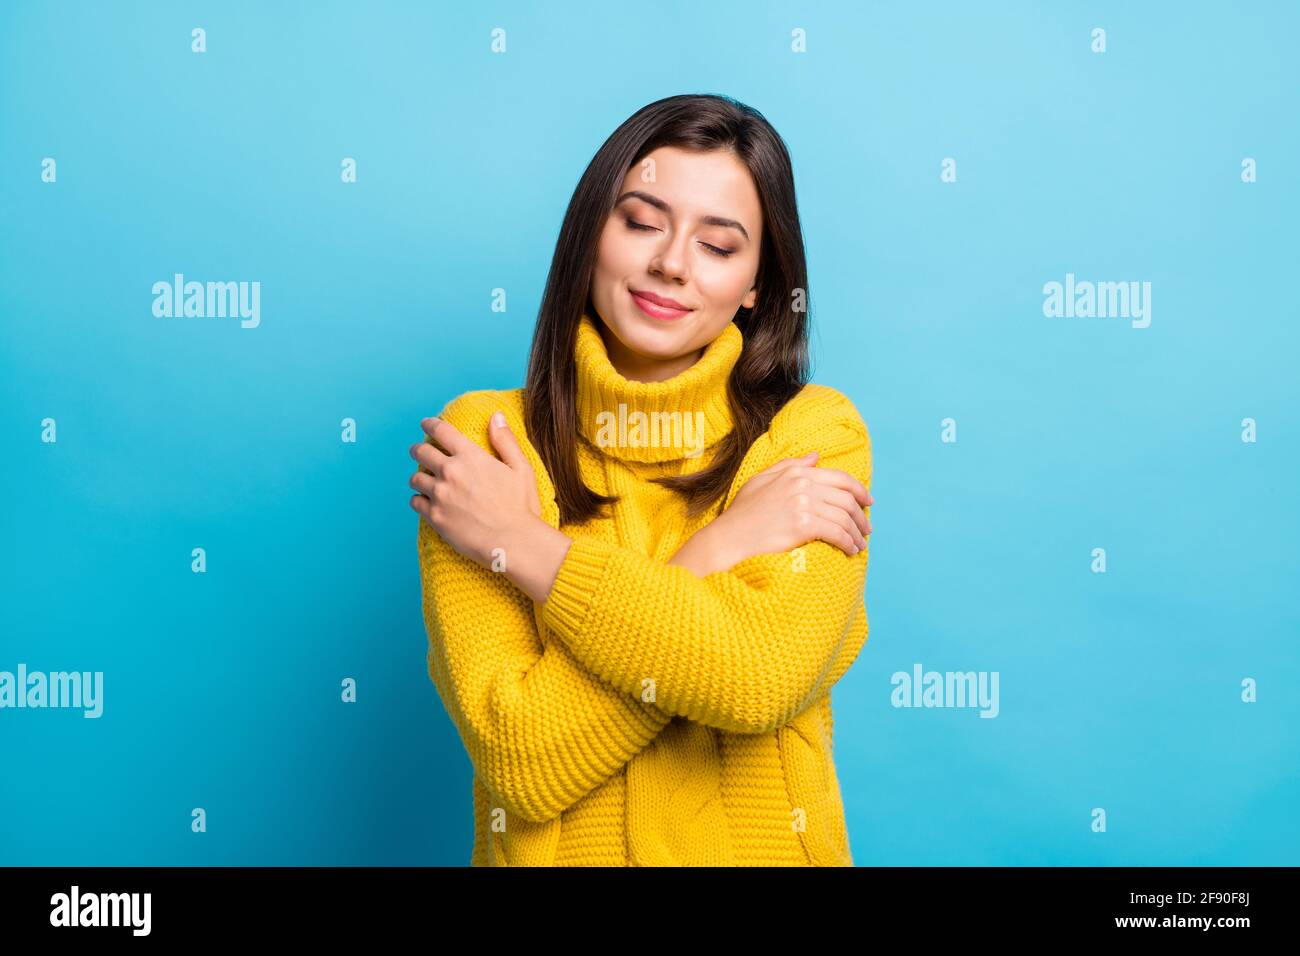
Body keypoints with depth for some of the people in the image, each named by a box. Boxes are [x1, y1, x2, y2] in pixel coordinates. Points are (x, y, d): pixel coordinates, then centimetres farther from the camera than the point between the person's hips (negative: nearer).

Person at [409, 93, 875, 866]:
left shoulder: (817, 431, -3)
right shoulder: (481, 434, -4)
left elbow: (764, 680, -18)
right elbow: (520, 755, -12)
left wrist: (522, 547, -13)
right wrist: (720, 549, -14)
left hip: (759, 844, 0)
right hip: (556, 849, 0)